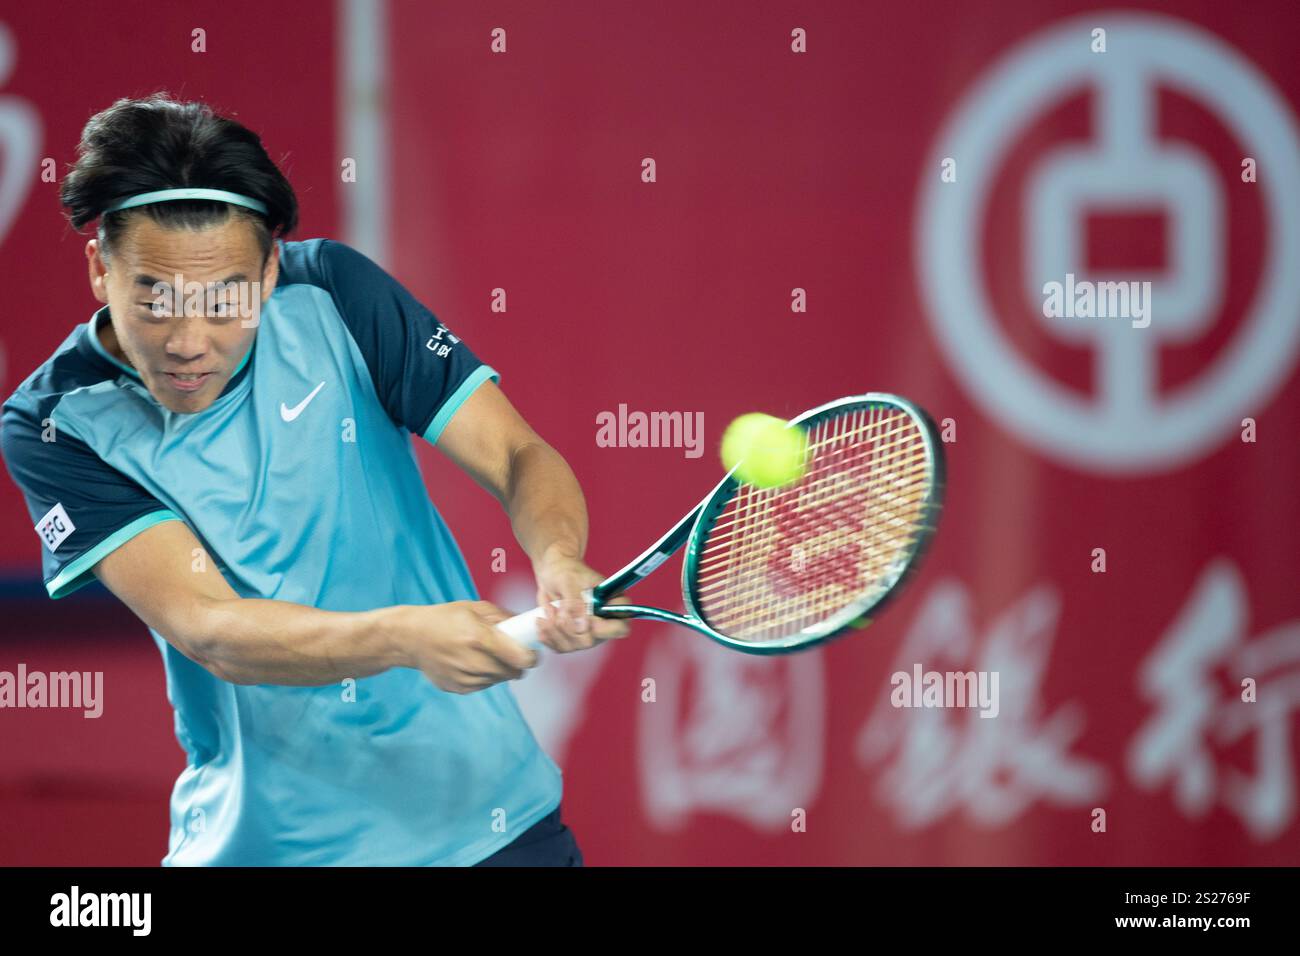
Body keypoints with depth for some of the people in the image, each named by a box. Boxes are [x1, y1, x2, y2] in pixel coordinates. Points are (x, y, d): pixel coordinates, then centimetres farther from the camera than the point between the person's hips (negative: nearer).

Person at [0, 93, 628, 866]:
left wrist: (558, 562, -29)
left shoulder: (332, 294, -8)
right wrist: (409, 636, -40)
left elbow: (519, 458, -6)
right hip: (258, 843, -1)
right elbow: (207, 630, -24)